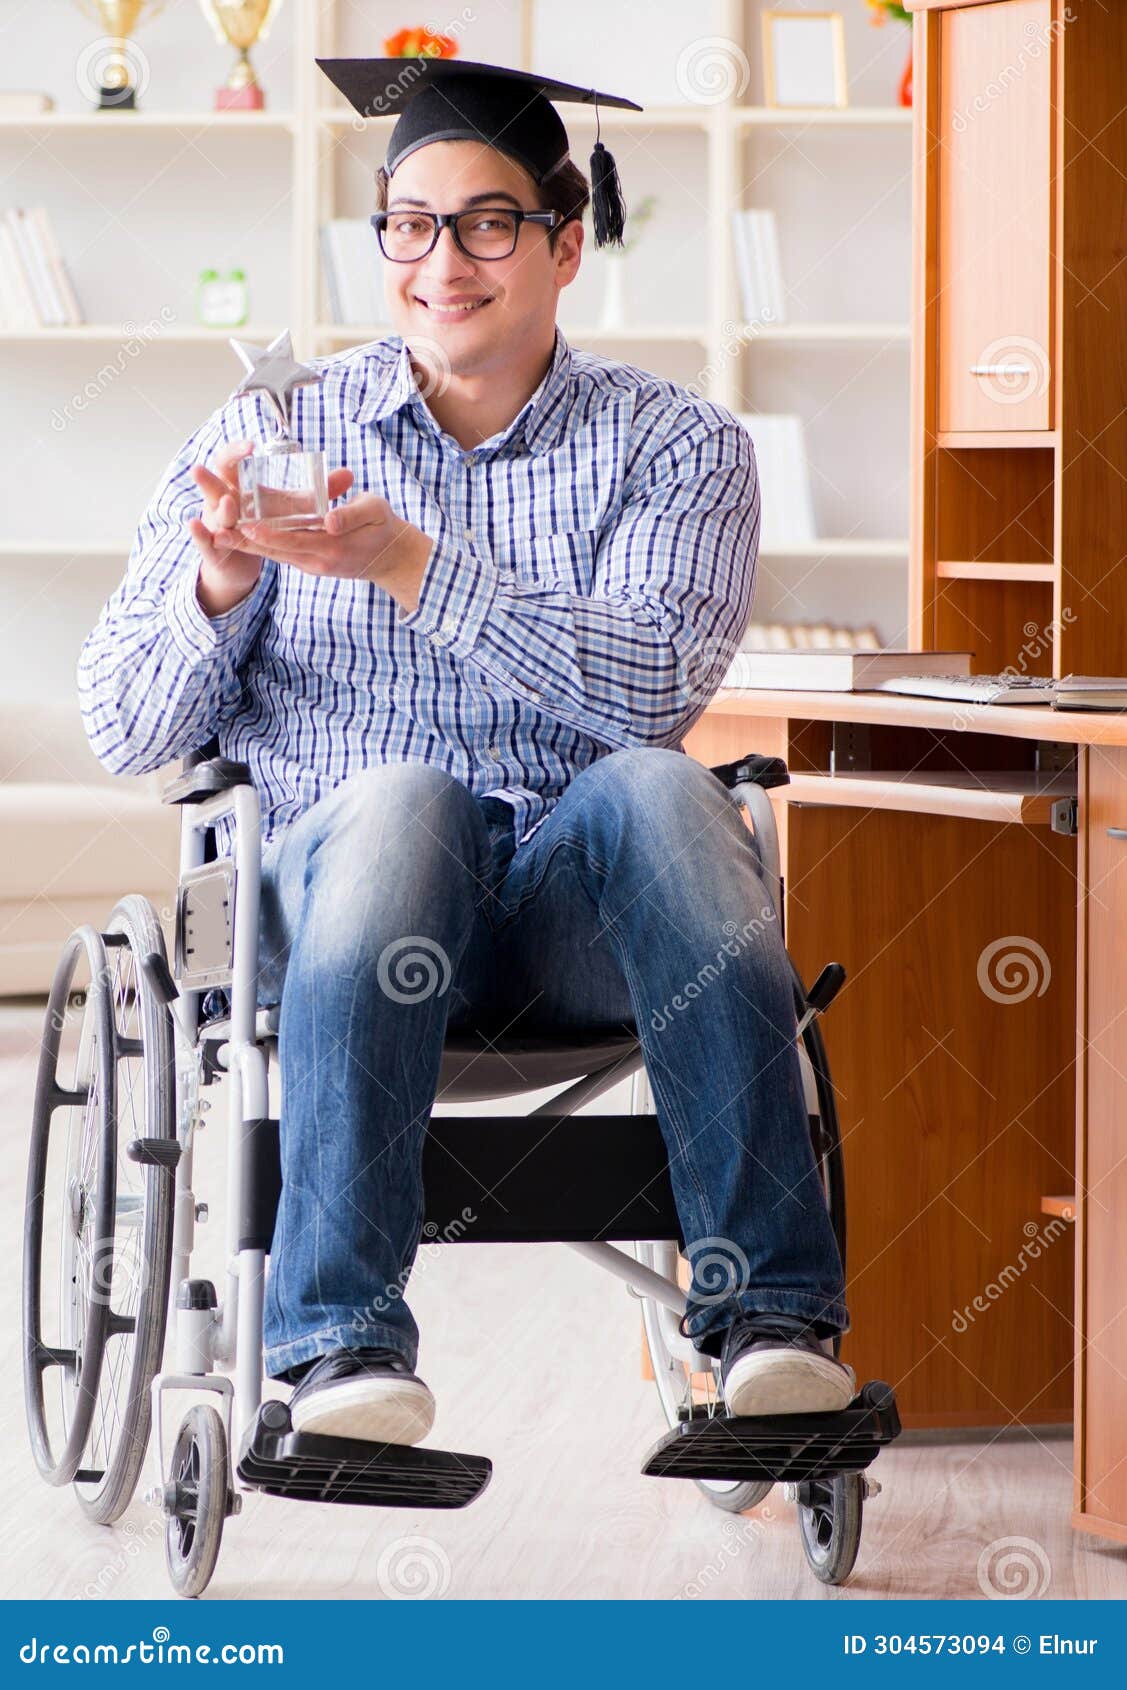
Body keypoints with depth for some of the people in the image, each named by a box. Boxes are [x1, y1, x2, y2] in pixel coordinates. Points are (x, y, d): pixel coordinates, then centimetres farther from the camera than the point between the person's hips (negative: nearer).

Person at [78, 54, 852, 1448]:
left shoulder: (677, 447, 8)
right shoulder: (270, 435, 11)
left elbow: (653, 684, -11)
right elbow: (127, 734, 6)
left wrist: (408, 563, -21)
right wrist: (217, 587, -15)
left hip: (576, 914, 0)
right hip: (336, 892, 0)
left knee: (657, 790, -32)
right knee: (402, 800, -34)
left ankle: (772, 1314, -35)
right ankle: (342, 1340, -42)